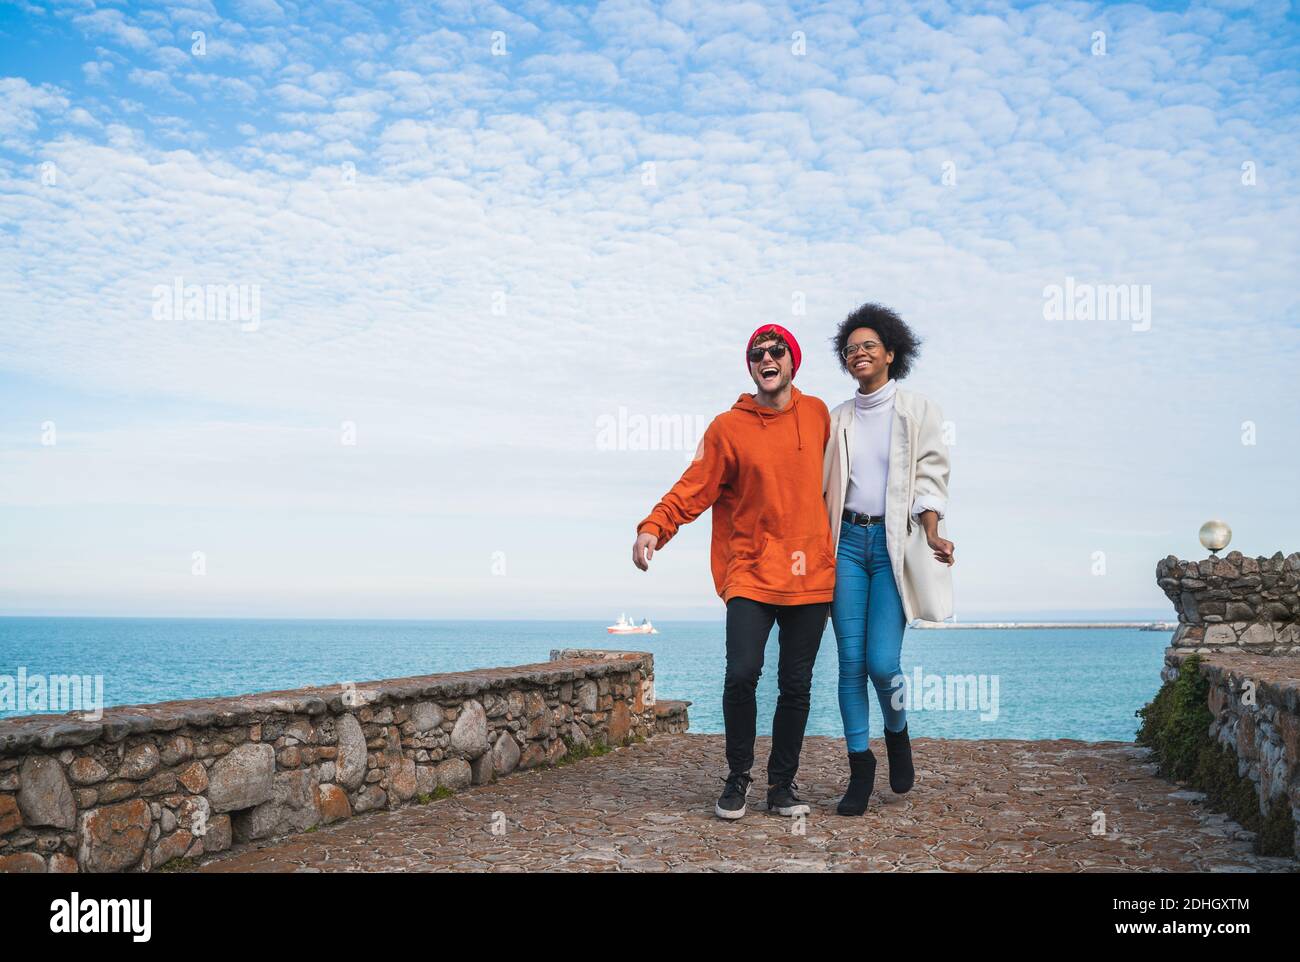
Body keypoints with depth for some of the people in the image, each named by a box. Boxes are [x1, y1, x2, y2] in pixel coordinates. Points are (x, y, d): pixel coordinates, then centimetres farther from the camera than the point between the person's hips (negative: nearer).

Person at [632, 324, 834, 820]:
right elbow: (693, 488, -5)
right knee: (742, 673, -13)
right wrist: (654, 527, -20)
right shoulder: (728, 427, -1)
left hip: (810, 574, 3)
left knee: (796, 685, 6)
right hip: (751, 573, -2)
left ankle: (782, 782, 20)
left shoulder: (815, 413, 8)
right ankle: (737, 777, 8)